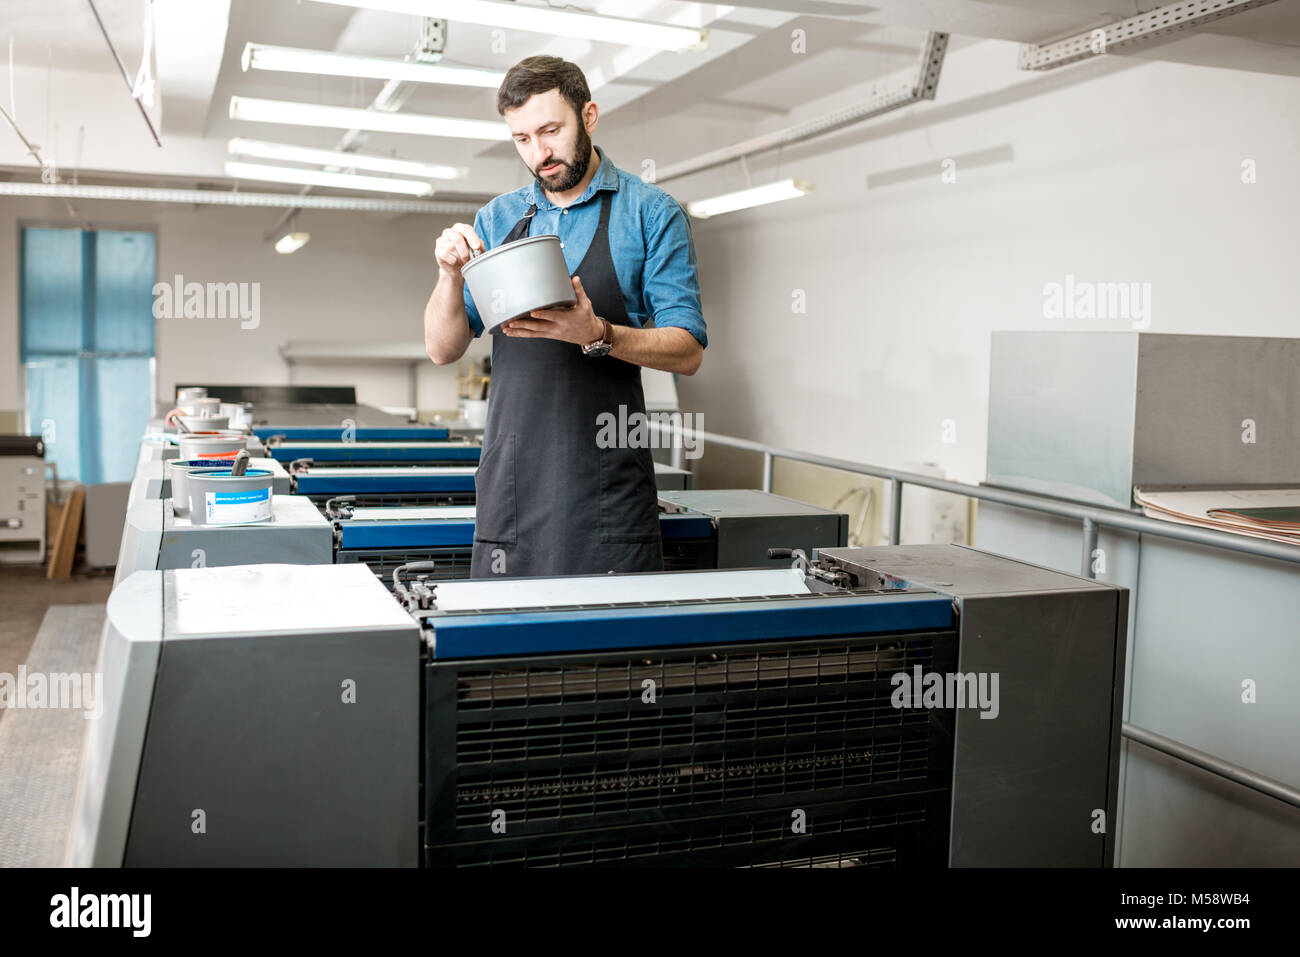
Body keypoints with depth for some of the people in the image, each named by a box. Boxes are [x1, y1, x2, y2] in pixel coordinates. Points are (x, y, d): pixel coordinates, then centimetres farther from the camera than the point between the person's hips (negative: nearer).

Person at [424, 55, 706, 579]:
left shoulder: (651, 212, 2)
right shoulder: (497, 219, 13)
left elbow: (687, 352, -4)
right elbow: (442, 349, 10)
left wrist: (597, 335, -21)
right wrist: (450, 275, -9)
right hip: (511, 473, 3)